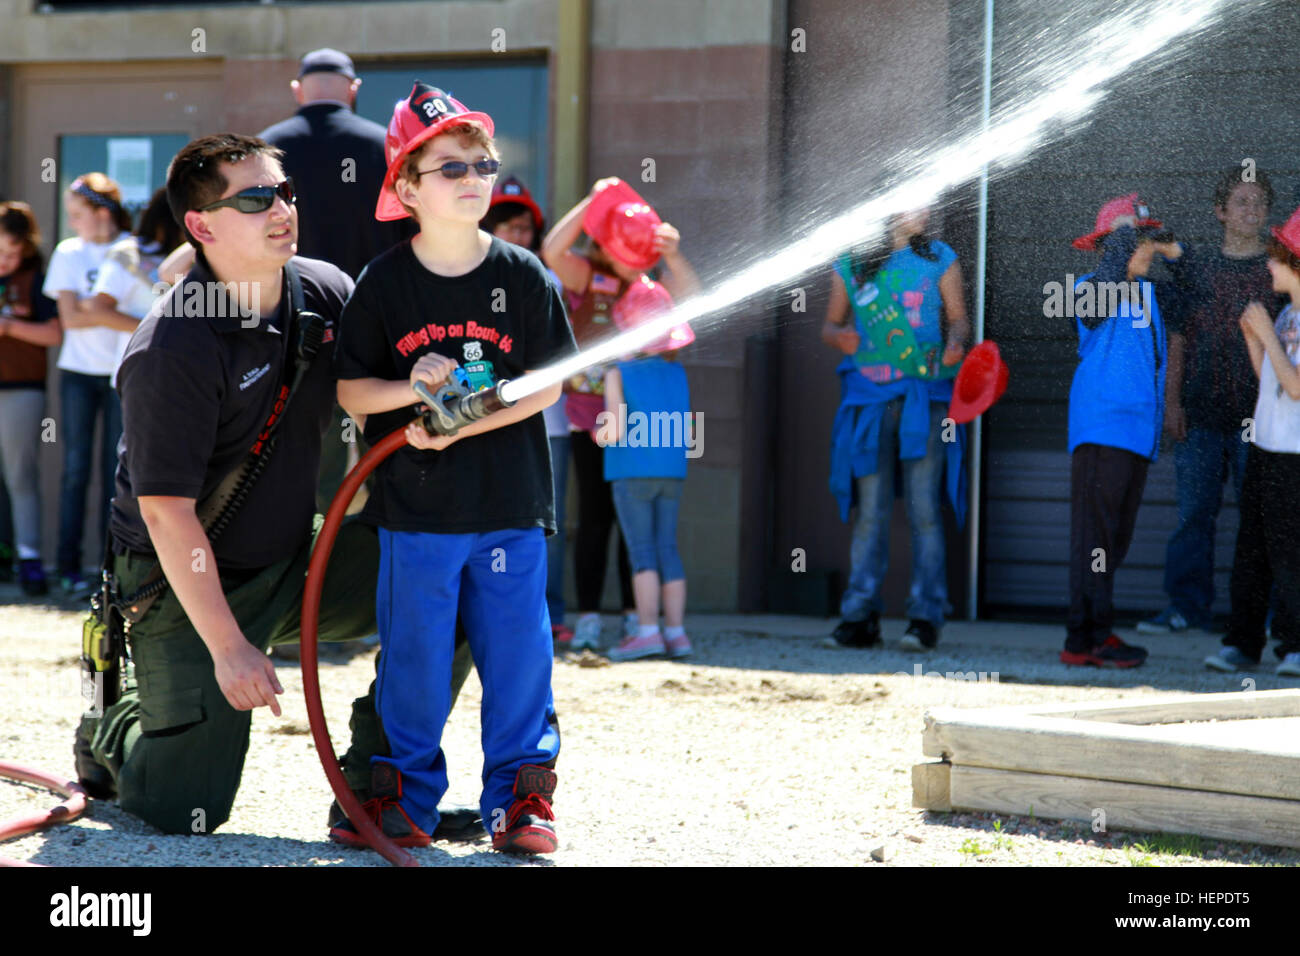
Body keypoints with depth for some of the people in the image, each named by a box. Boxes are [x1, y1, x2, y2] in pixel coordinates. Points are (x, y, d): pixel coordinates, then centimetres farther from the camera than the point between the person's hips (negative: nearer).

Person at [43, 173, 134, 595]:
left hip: (121, 371, 0)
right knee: (76, 469, -1)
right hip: (79, 371, 0)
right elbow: (70, 317, -5)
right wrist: (129, 322, -16)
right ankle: (70, 567, 2)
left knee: (117, 469, -1)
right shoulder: (69, 253, 4)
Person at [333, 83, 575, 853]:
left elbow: (548, 384, -2)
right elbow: (351, 391, 1)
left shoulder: (524, 277, 0)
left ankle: (520, 795, 12)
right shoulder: (385, 283, 0)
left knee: (517, 652, 2)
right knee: (411, 658, 5)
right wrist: (412, 390, -18)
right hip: (415, 507, 0)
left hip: (511, 503, 0)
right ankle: (406, 792, 16)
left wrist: (463, 423, -13)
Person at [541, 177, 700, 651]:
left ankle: (635, 614, 12)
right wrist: (593, 201, -21)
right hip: (591, 420, -2)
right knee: (595, 518, -2)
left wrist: (673, 257, -26)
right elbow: (553, 250, -18)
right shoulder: (587, 276, 0)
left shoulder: (654, 284, 7)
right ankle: (588, 618, 2)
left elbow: (691, 300, -11)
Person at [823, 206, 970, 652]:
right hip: (870, 397, 1)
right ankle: (860, 618, 6)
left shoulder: (940, 260, 8)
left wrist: (955, 341, -13)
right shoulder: (850, 265, 10)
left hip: (924, 397, -1)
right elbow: (830, 324, 16)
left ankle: (926, 617, -2)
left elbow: (959, 318, 9)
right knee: (870, 510, 1)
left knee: (923, 508, -5)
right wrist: (839, 337, -7)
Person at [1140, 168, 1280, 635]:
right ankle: (1186, 606, 10)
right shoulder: (1193, 265, 9)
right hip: (1200, 414, 2)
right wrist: (1172, 401, 2)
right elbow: (1177, 338, 10)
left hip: (1259, 416, -1)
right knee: (1194, 512, 3)